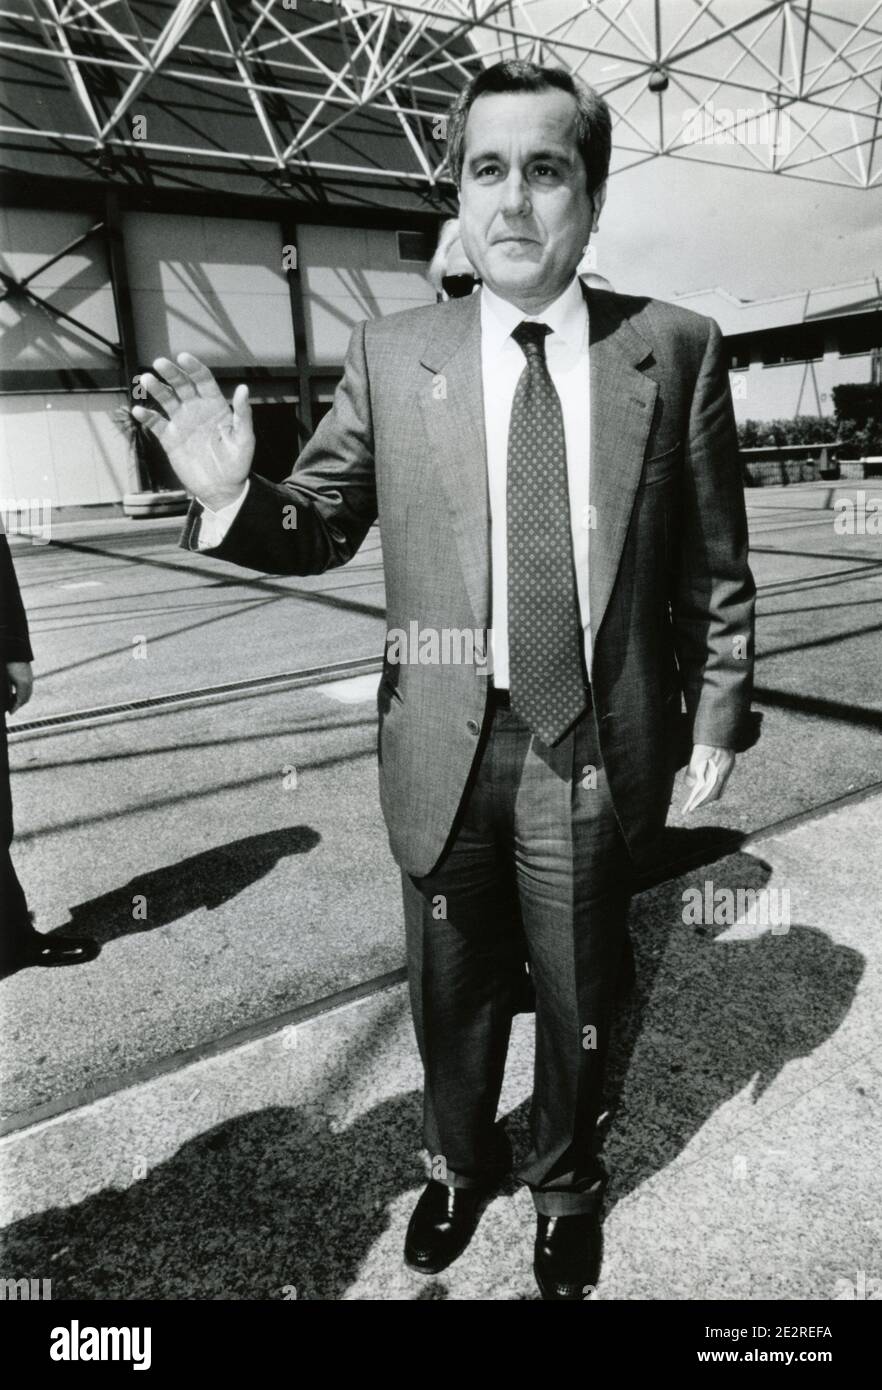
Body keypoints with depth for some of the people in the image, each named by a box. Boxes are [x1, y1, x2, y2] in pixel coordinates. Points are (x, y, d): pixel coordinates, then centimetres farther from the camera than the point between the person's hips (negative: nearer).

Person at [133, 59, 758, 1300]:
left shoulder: (675, 349, -2)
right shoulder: (390, 355, -3)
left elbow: (715, 563, 2)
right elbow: (323, 524, 2)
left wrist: (718, 715, 2)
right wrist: (231, 497, -18)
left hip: (598, 748, 0)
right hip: (443, 745, 1)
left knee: (577, 998, 19)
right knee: (452, 987, 20)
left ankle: (566, 1188, 51)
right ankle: (460, 1164, 52)